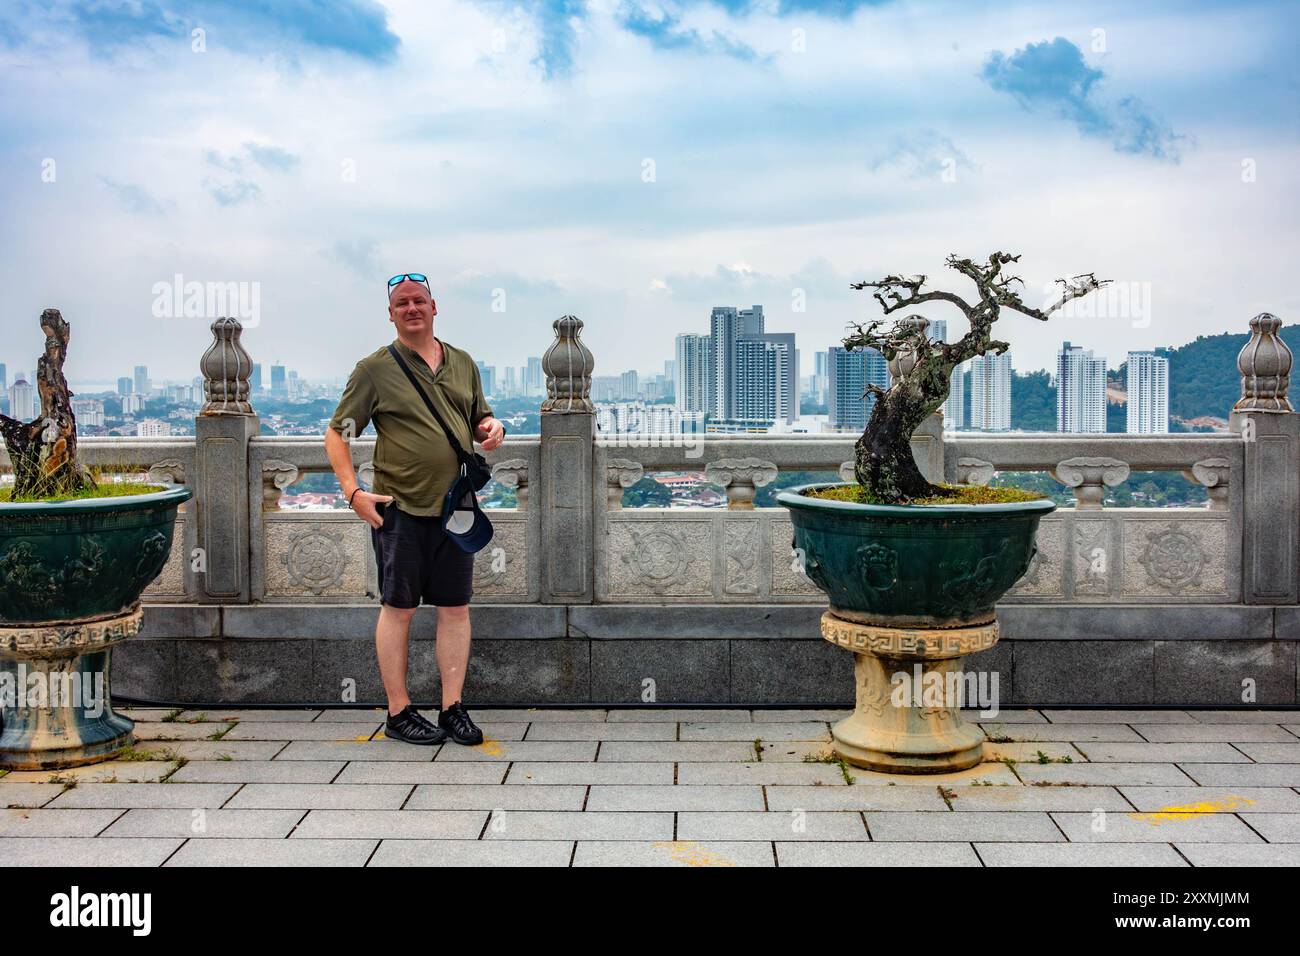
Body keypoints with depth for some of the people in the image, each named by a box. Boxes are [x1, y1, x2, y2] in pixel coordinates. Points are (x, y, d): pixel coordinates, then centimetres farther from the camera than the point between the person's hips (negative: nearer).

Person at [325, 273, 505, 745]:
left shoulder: (462, 363, 13)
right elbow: (336, 435, -1)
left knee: (456, 608, 6)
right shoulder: (375, 369, -1)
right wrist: (353, 492, -12)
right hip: (399, 508, -4)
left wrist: (492, 428, 0)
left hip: (454, 507, 5)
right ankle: (399, 712, 10)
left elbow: (480, 418, 25)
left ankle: (453, 708, 14)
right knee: (398, 609, 2)